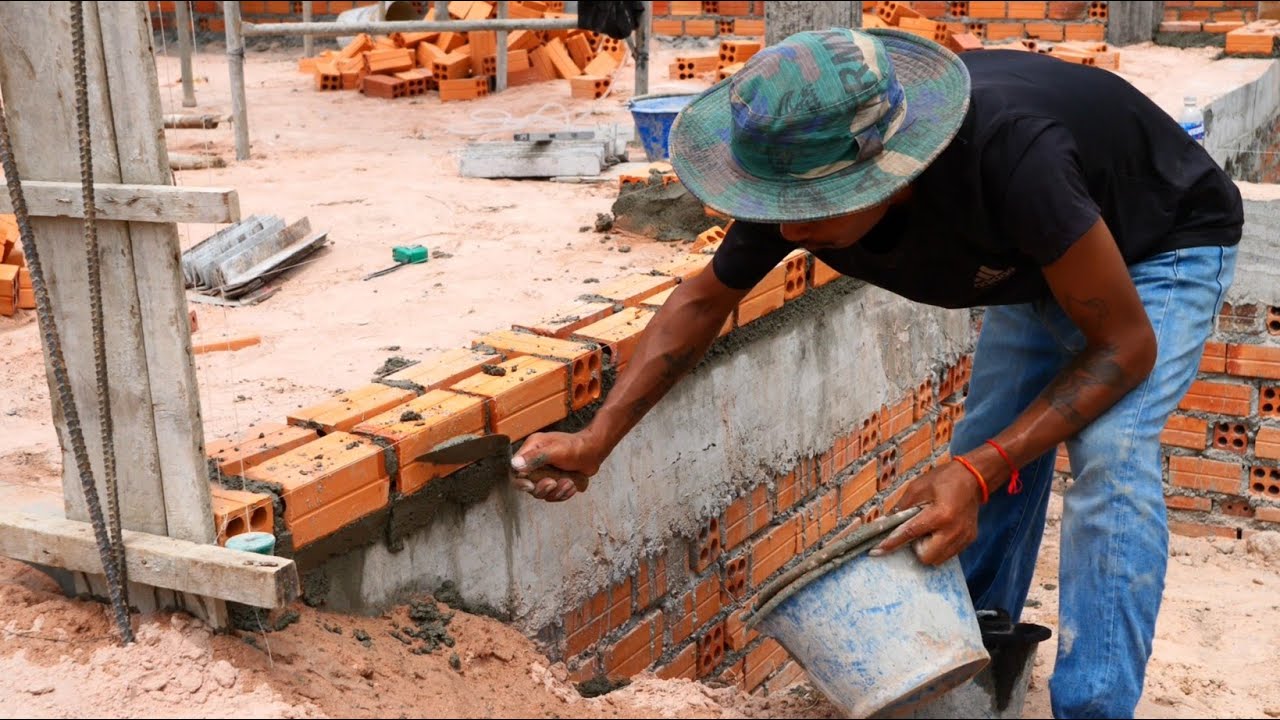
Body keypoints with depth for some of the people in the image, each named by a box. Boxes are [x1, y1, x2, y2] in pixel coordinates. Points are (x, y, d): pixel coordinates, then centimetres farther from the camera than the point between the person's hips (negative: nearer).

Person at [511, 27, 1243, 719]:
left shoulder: (1008, 156, -45)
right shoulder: (805, 175, -27)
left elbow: (1126, 344, -32)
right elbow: (705, 299, -8)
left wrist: (980, 472, -40)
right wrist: (597, 438, -15)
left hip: (1164, 247, -5)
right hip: (1038, 263, 6)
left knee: (1109, 451, -24)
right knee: (996, 450, 5)